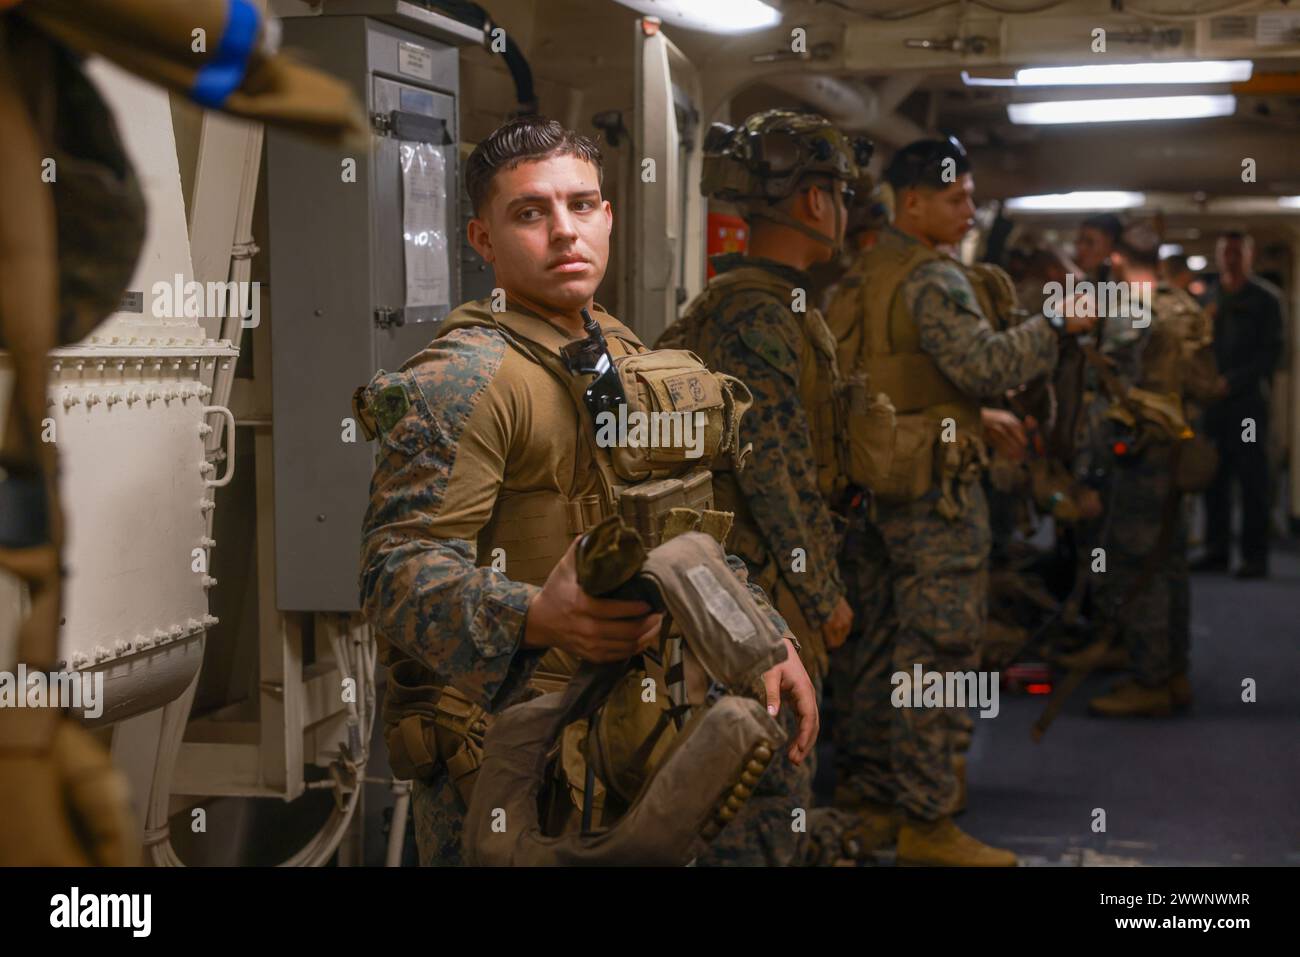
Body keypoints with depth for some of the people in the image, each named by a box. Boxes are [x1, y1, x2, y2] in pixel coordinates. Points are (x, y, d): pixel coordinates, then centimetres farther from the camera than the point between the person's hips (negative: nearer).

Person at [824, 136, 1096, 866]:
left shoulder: (871, 275, 15)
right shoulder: (934, 278, -14)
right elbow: (983, 365, -25)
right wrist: (1054, 327, -15)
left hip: (888, 474, 10)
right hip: (938, 481, -10)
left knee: (896, 631, 18)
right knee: (942, 641, -6)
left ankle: (868, 783, 27)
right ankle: (927, 821, -2)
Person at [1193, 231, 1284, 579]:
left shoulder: (1266, 298, 3)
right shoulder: (1210, 298, 16)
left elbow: (1270, 351, -4)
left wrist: (1233, 381, -14)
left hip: (1248, 400, -4)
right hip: (1212, 400, 4)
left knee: (1252, 478, -4)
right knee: (1214, 477, 4)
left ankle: (1255, 555, -3)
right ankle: (1217, 550, 10)